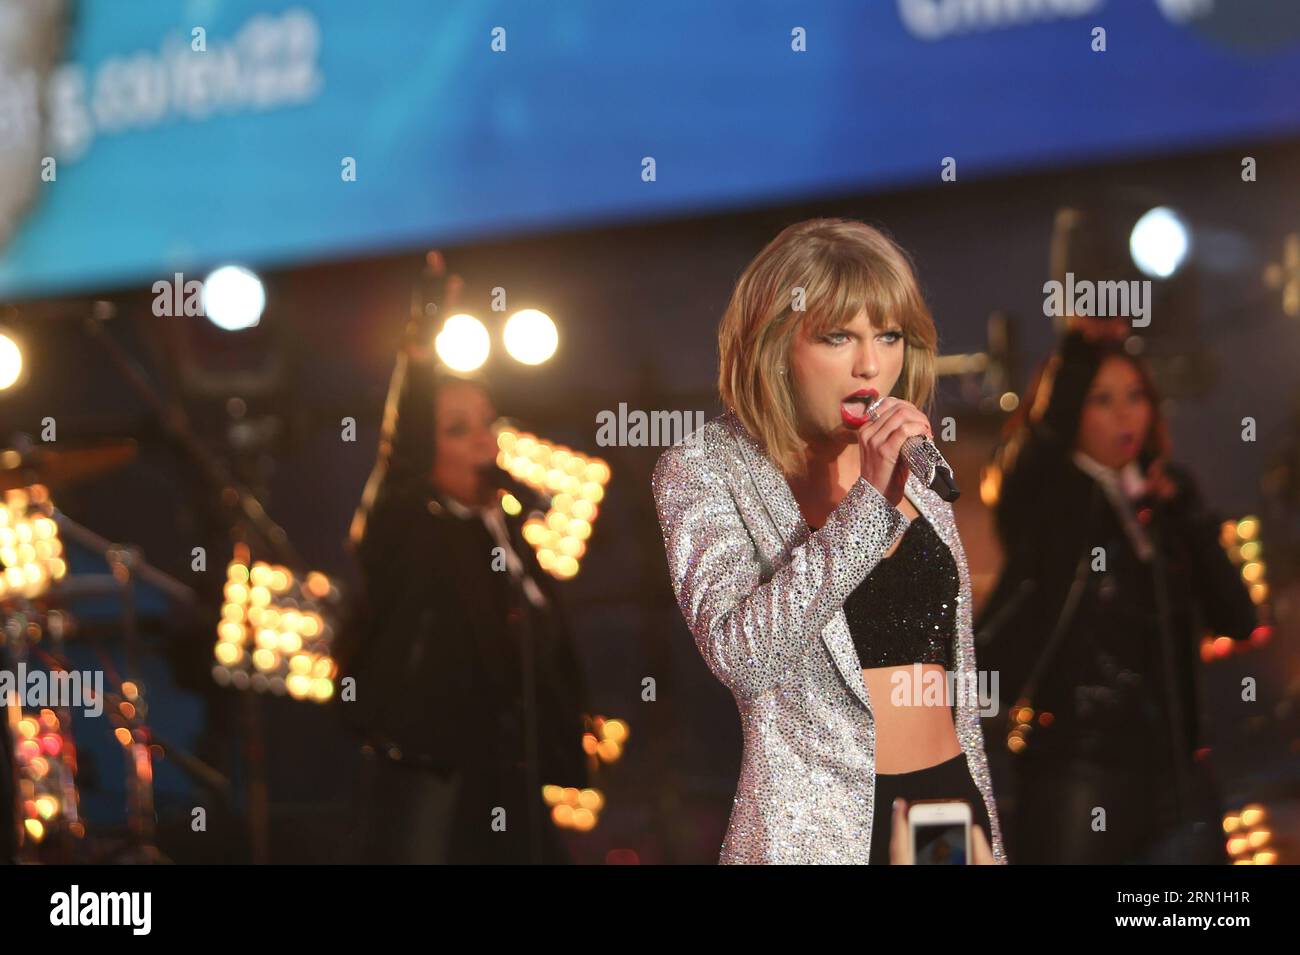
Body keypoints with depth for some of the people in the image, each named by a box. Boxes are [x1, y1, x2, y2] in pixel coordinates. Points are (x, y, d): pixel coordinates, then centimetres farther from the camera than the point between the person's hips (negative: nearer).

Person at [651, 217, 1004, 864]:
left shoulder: (914, 475, 11)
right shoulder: (704, 469, -5)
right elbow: (741, 654, -22)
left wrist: (988, 837, 16)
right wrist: (869, 502, -22)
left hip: (951, 805, 5)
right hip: (816, 827, -5)